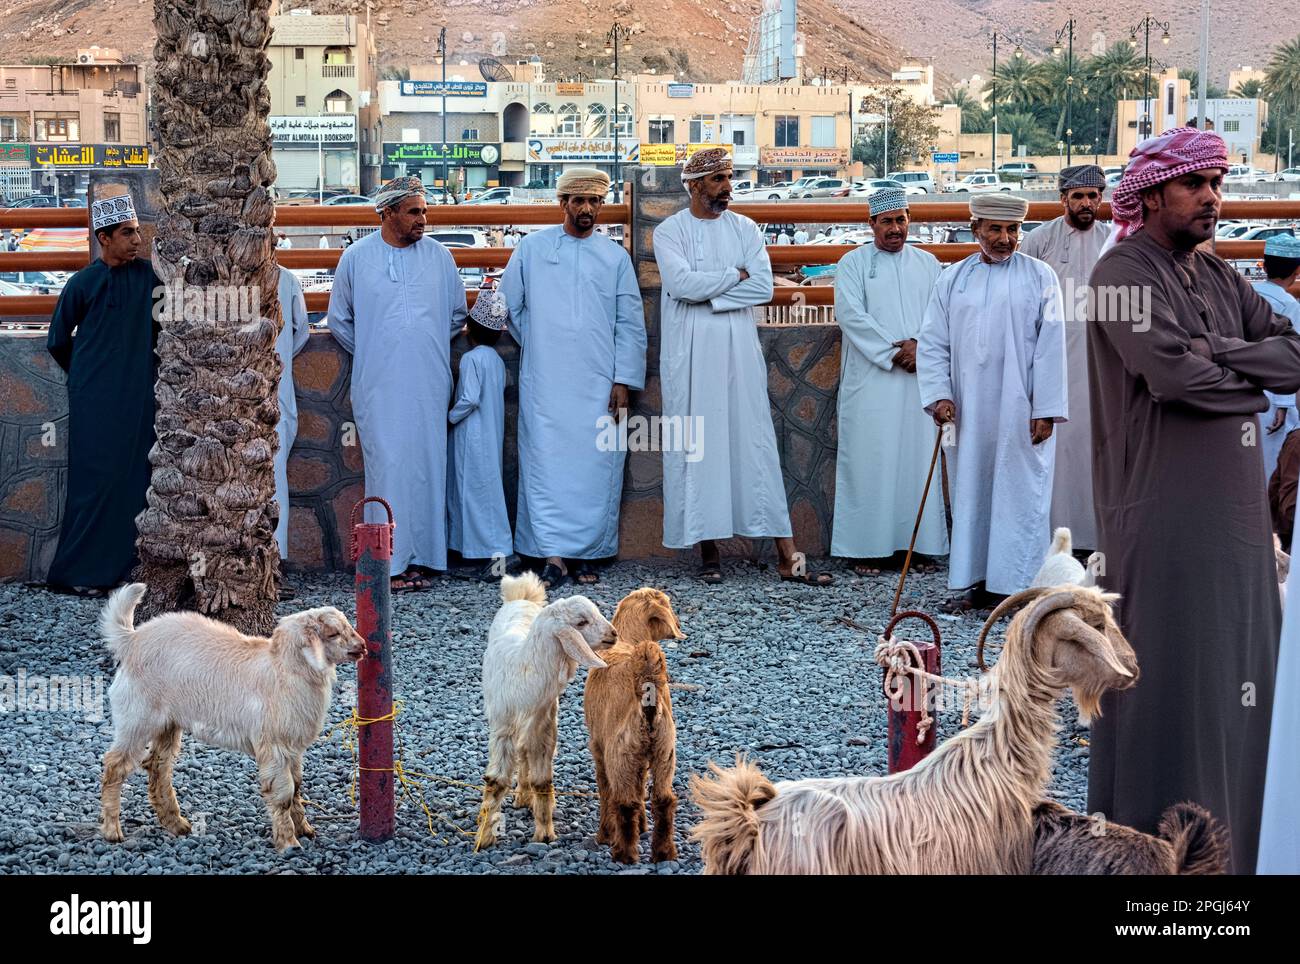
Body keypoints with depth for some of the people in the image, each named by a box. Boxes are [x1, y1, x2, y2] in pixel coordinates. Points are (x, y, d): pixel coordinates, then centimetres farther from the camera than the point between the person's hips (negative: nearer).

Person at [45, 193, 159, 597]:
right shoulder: (83, 283, -4)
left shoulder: (149, 274, 5)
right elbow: (58, 341, 5)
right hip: (96, 399, -4)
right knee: (96, 479, -5)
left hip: (139, 397, 4)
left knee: (135, 477, 5)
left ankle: (124, 562, 12)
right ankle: (78, 571, 1)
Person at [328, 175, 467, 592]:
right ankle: (390, 563, -4)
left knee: (427, 468, 3)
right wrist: (372, 355, 10)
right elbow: (339, 320, 11)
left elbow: (457, 314, 19)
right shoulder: (356, 257, 2)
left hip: (430, 386, 3)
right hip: (380, 386, -2)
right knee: (388, 469, -6)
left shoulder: (439, 256, 7)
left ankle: (422, 557, 10)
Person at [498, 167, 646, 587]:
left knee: (595, 468, 0)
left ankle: (586, 554, 7)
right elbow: (510, 308, 13)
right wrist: (539, 347, 11)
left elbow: (630, 324, 7)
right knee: (547, 465, -6)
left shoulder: (615, 256, 8)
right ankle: (553, 556, -7)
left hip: (598, 384, 1)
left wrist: (623, 382, 0)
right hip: (545, 383, -1)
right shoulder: (531, 249, 5)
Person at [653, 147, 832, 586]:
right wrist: (735, 275, -6)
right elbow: (682, 282, -15)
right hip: (691, 353, -2)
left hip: (739, 349, 2)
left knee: (756, 443, -1)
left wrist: (707, 291, -11)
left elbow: (764, 286, -4)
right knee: (697, 446, -1)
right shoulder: (670, 231, 2)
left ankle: (787, 556, -4)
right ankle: (708, 549, 7)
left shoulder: (745, 229, 9)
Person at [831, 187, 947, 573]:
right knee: (870, 461, -4)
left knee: (917, 458, 2)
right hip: (871, 379, -3)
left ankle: (916, 542, 5)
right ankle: (867, 548, -3)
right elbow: (850, 314, -7)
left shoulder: (928, 263, 13)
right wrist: (894, 351, -12)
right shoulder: (854, 263, 4)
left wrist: (920, 345, -13)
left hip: (919, 378, 3)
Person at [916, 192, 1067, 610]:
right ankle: (979, 582, 14)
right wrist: (939, 395, -7)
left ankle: (1020, 586, 2)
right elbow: (932, 343, 7)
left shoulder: (1040, 277, 1)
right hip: (967, 410, 3)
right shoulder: (953, 279, 9)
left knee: (1021, 493, -2)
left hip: (1020, 411, -3)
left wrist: (1046, 411, -9)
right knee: (970, 493, 6)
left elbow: (1050, 347, -3)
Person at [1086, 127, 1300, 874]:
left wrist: (1217, 352, -11)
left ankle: (1233, 831, 19)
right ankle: (1154, 838, 5)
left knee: (1239, 665, 10)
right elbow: (1173, 373, -23)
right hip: (1165, 510, -8)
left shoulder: (1220, 278, 14)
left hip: (1235, 504, 8)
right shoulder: (1126, 273, -9)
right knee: (1168, 669, -3)